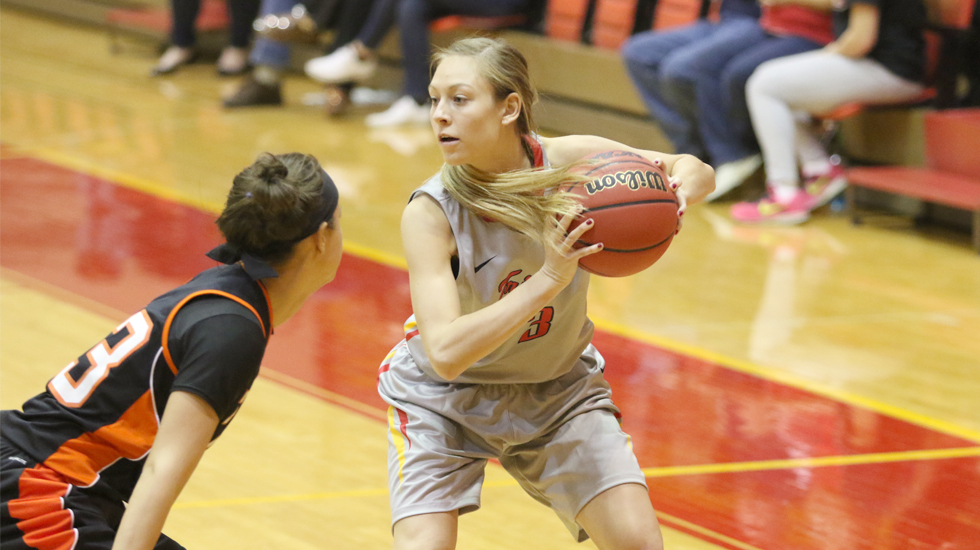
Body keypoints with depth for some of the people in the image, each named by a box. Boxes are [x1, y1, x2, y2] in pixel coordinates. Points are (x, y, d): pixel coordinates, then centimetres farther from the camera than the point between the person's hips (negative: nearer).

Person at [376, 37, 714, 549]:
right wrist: (549, 279, -47)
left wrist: (675, 196, -33)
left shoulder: (569, 161, -22)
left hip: (558, 389, 3)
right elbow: (445, 352, -39)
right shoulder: (430, 213, -28)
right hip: (443, 400, -2)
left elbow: (694, 171, -8)